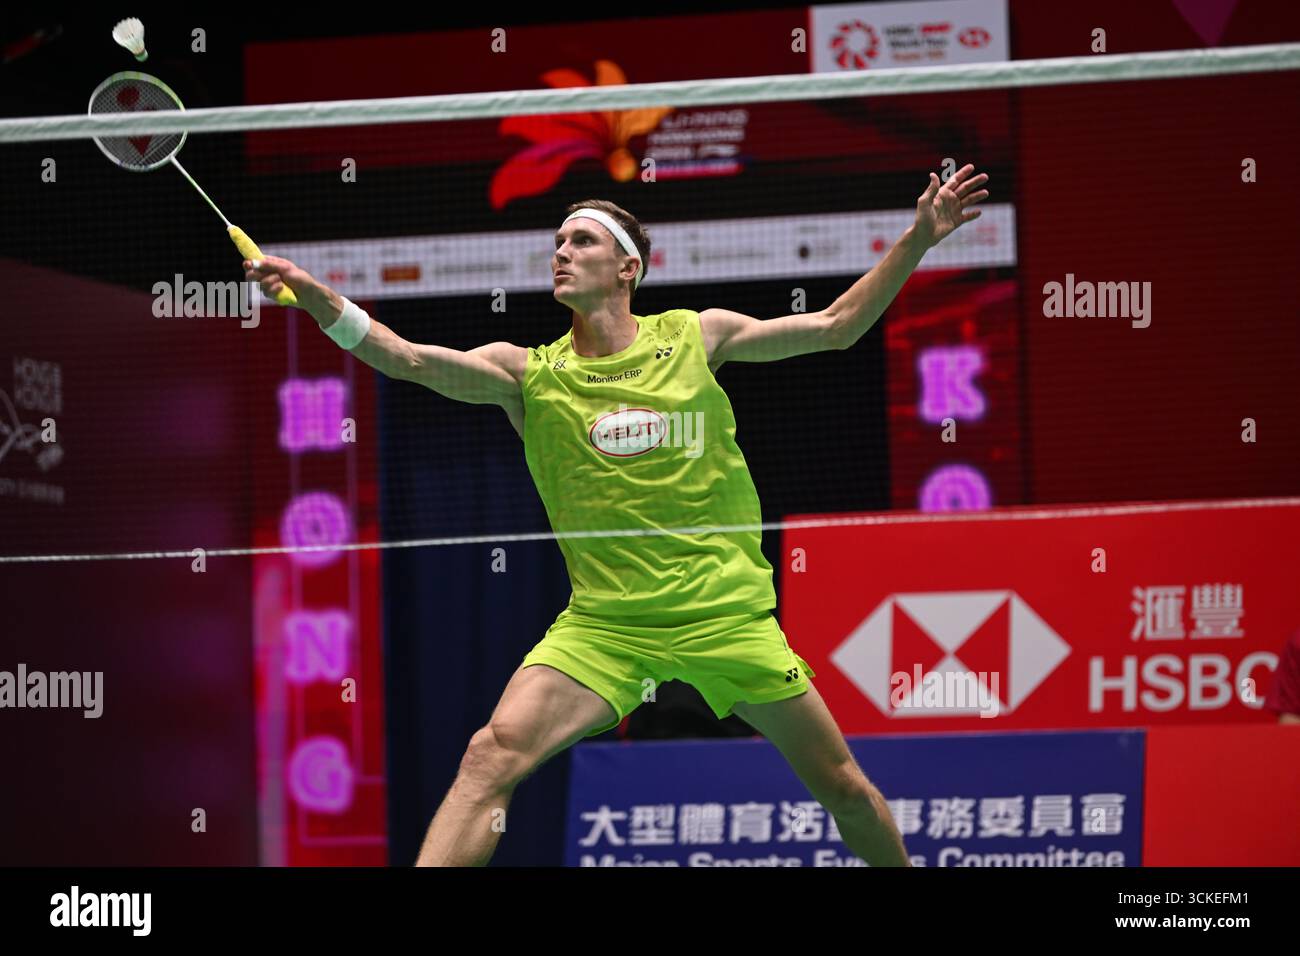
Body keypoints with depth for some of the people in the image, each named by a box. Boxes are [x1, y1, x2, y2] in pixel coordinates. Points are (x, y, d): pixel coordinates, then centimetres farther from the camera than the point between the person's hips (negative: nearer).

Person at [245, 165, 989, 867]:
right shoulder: (527, 373, 2)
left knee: (844, 789, 5)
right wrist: (315, 296, -29)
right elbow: (410, 359, -13)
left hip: (724, 613, 1)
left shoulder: (696, 337, 4)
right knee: (494, 754, -22)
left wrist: (919, 240, 6)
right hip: (604, 623, -1)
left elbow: (836, 326, 13)